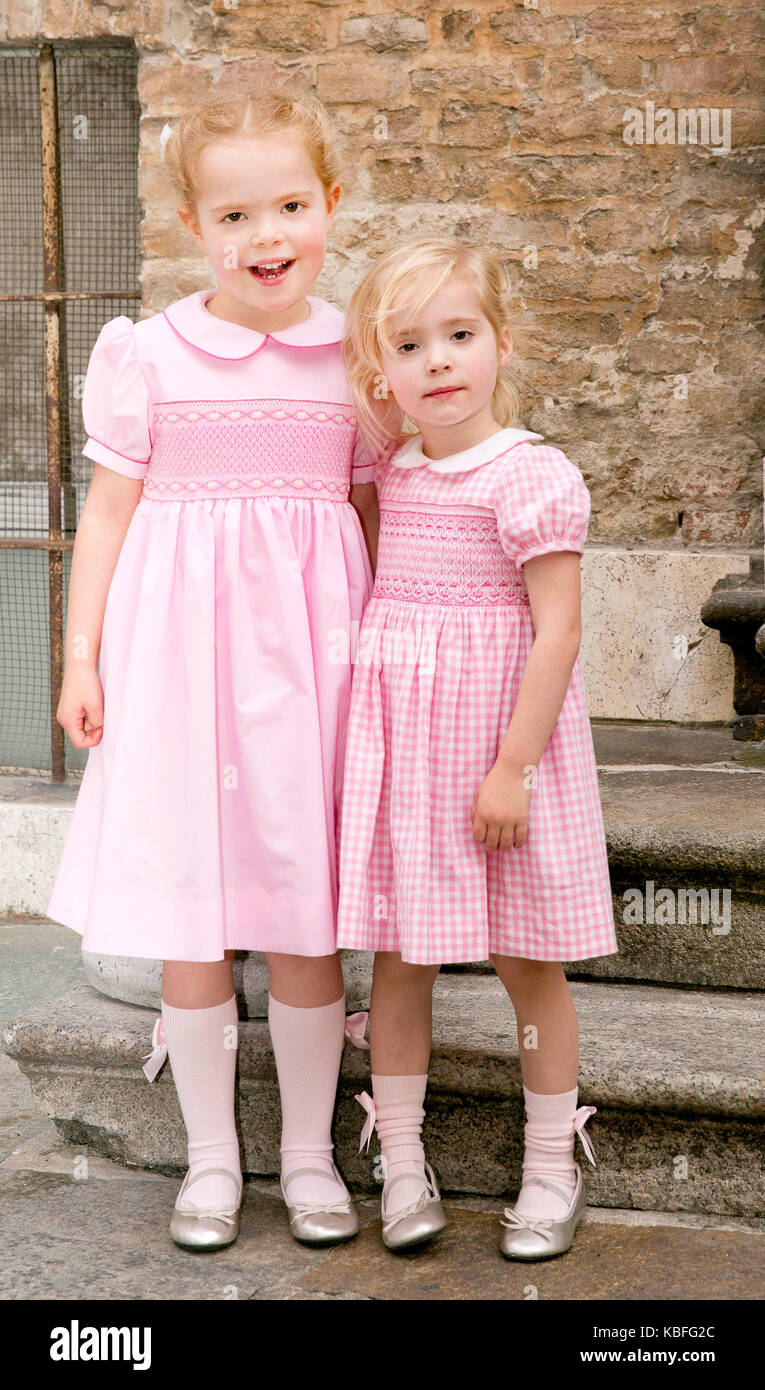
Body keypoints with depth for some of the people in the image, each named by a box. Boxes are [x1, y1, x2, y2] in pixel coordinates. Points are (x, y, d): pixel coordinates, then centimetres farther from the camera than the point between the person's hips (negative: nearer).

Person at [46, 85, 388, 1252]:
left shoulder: (353, 357, 3)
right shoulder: (150, 354, 0)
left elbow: (371, 515, 10)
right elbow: (110, 508, 4)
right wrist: (82, 652, 0)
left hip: (307, 646, 1)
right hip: (179, 645, 0)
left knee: (307, 915, 5)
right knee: (188, 917, 5)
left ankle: (309, 1152, 21)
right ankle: (211, 1155, 21)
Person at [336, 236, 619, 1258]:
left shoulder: (534, 477, -11)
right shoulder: (393, 475, 8)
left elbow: (557, 633, -15)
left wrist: (512, 766, -18)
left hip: (500, 731, -5)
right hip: (395, 734, 6)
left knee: (526, 961, 5)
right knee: (397, 954, 8)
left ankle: (552, 1167, 21)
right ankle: (401, 1159, 22)